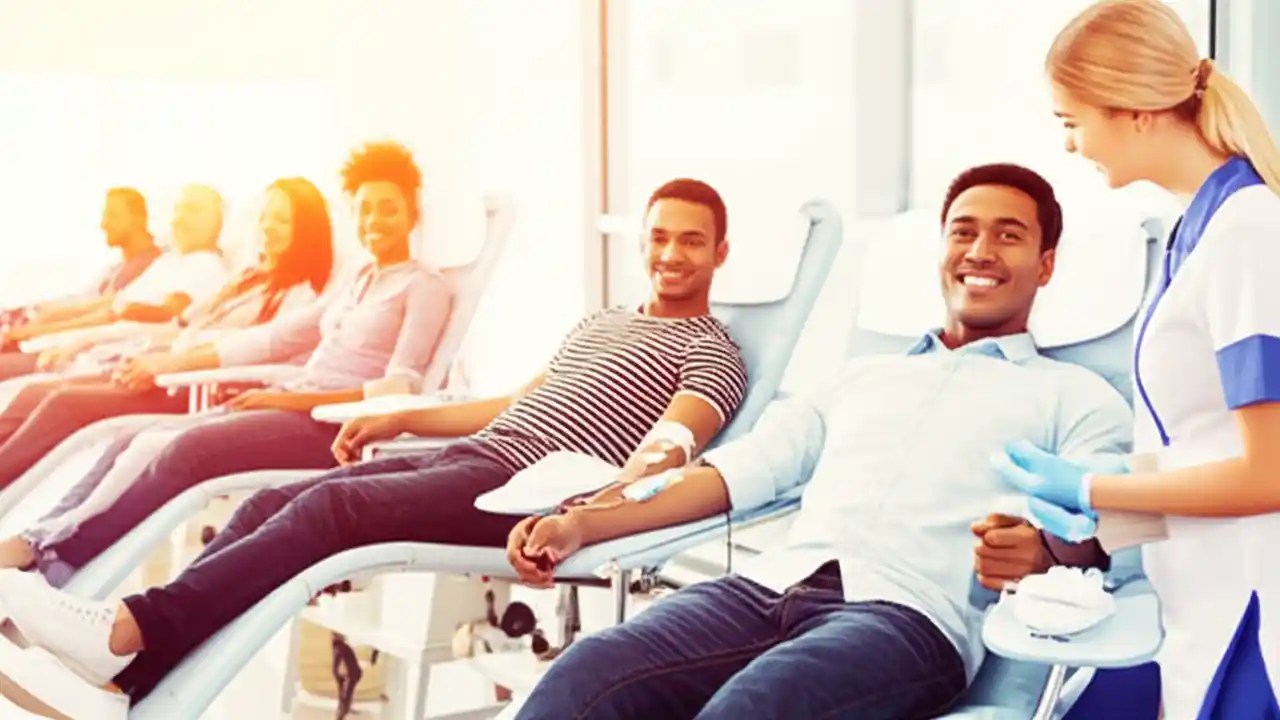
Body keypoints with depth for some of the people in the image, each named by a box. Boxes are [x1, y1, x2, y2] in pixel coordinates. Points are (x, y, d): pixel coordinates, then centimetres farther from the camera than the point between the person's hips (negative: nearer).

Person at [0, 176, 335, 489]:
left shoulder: (302, 295, 0)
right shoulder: (248, 278, 25)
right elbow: (181, 327, 24)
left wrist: (172, 361, -27)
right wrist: (86, 342, 18)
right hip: (162, 374, 8)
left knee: (67, 403, -24)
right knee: (36, 393, -9)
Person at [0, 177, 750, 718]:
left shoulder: (712, 352, 5)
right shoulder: (598, 323, 30)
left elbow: (673, 444, -14)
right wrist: (401, 419, 24)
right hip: (468, 454, 8)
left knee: (330, 507, -29)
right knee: (272, 503, -13)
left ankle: (132, 635, -41)